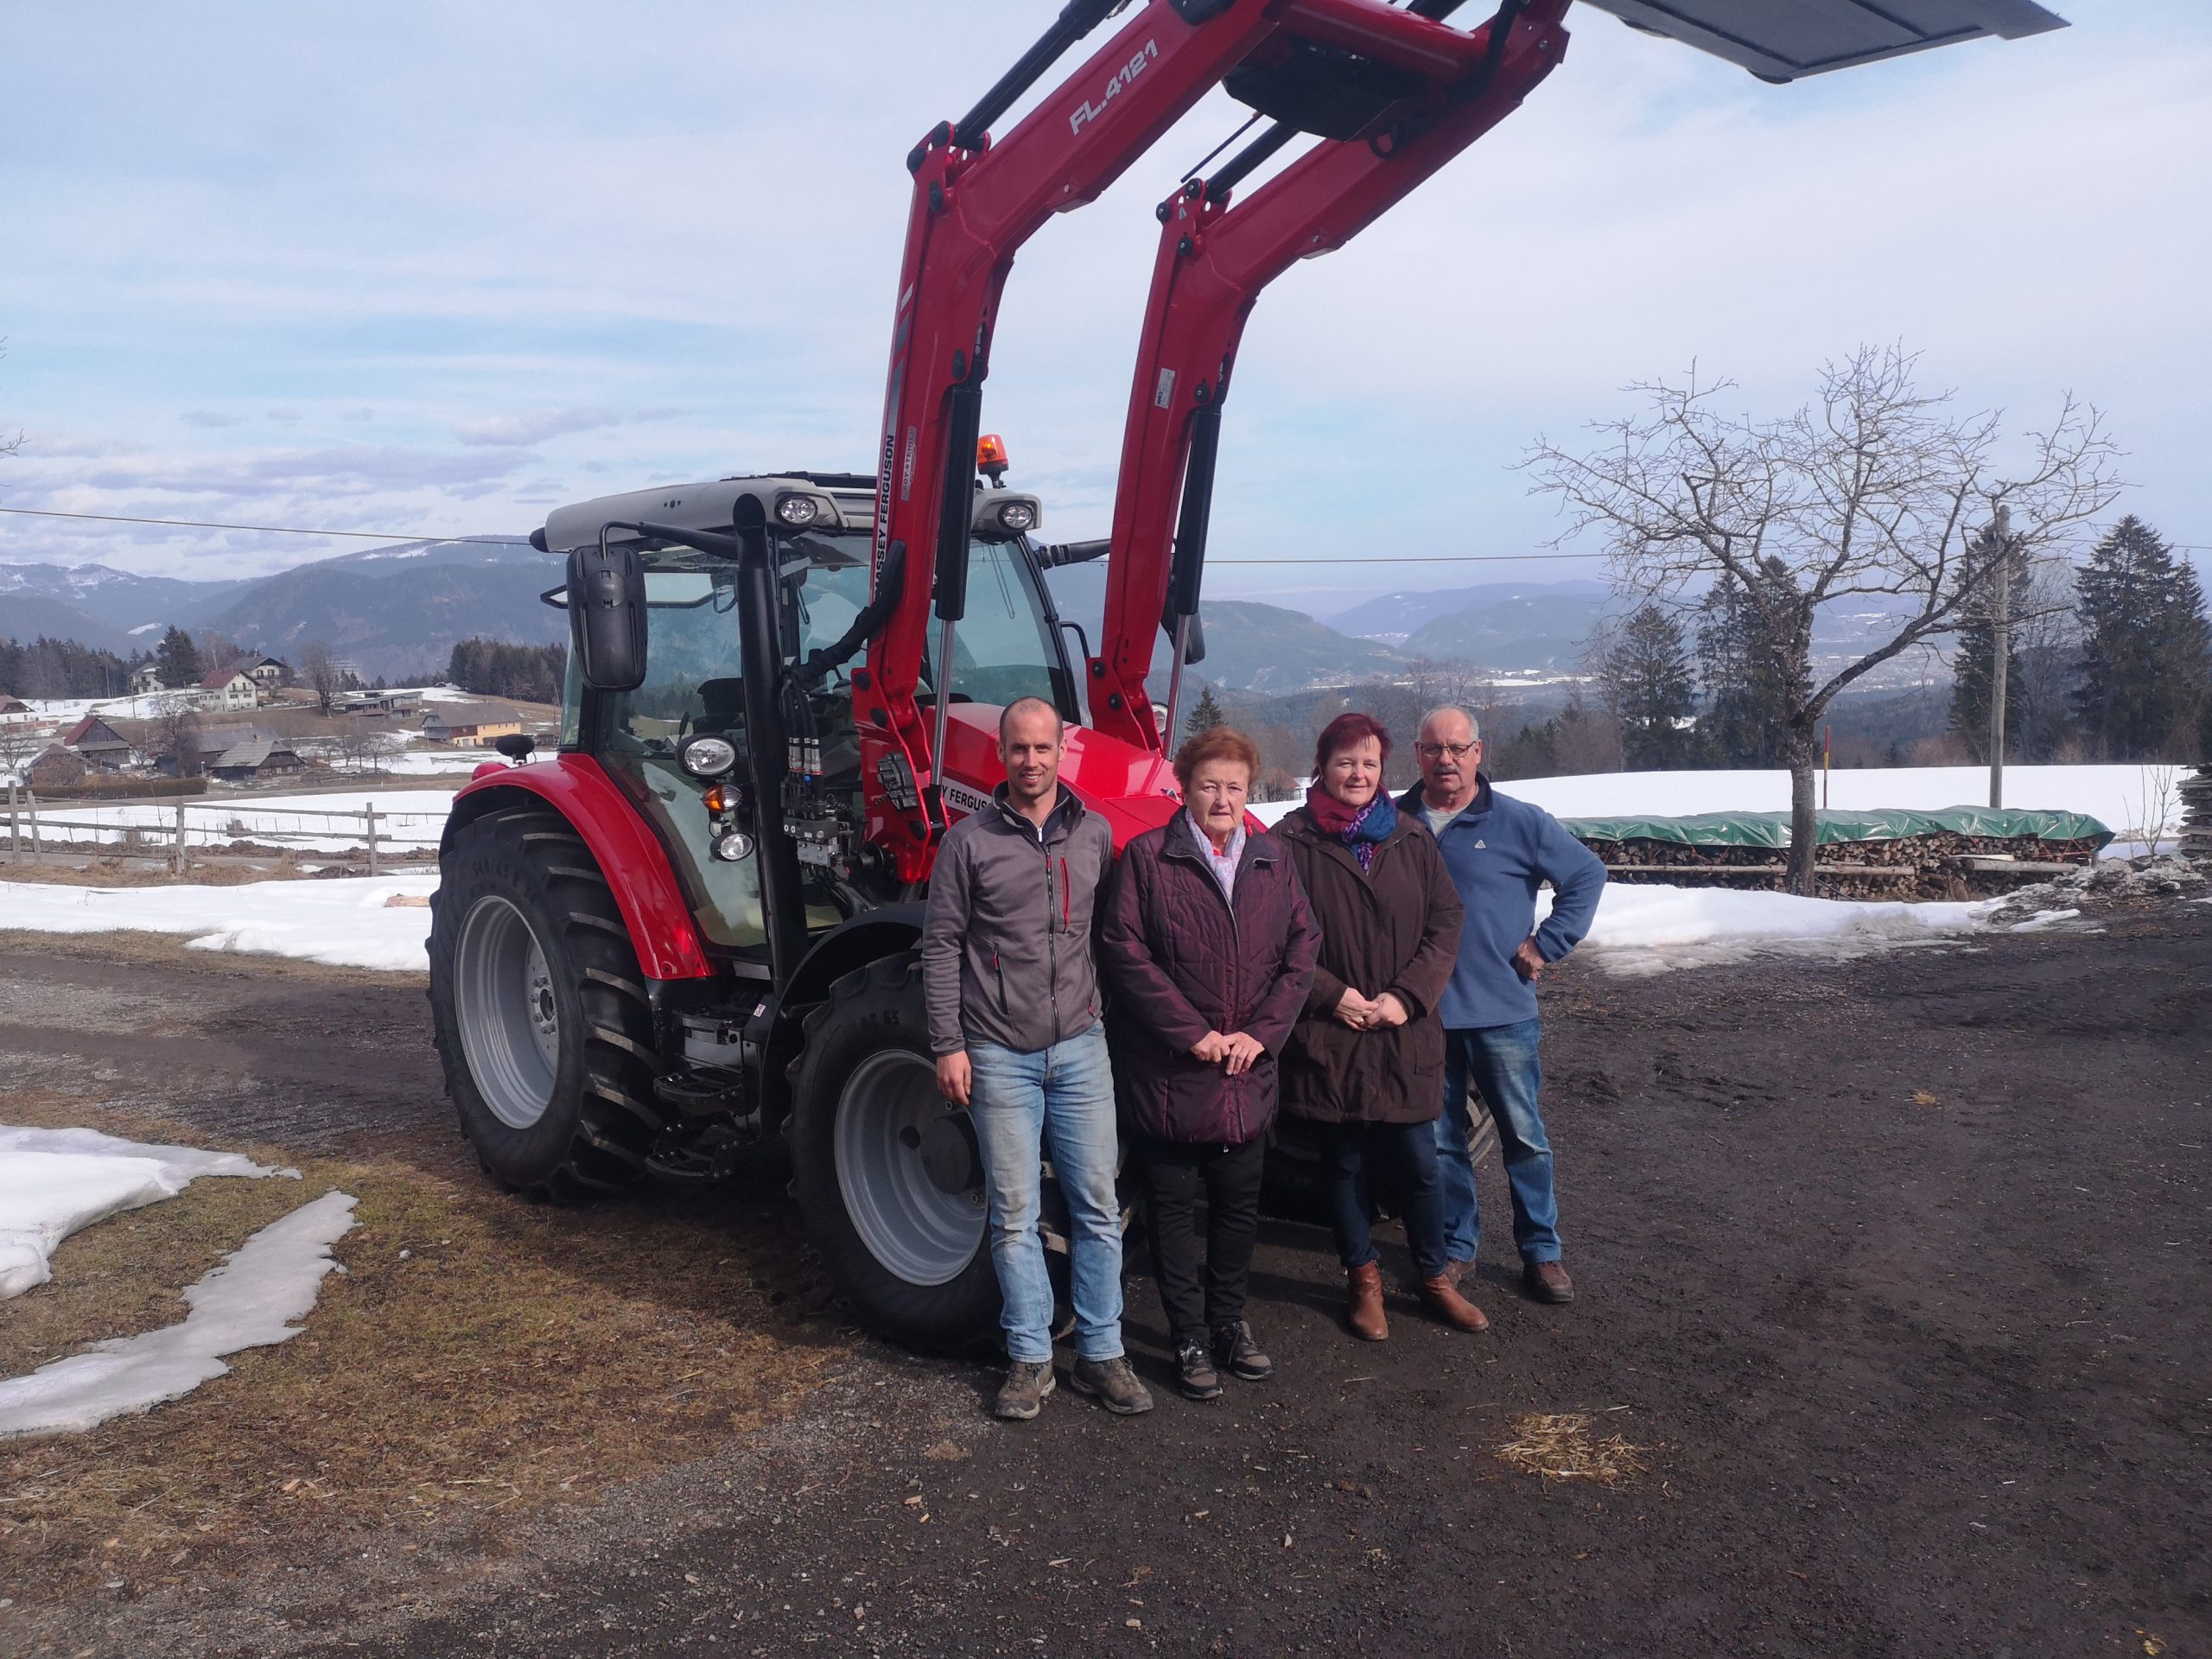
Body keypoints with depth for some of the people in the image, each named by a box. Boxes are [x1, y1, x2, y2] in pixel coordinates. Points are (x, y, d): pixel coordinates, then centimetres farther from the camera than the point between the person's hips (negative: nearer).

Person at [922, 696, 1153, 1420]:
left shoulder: (1094, 836, 5)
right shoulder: (968, 841, -3)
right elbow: (941, 946, -1)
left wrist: (1115, 1014, 10)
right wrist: (948, 1044, -5)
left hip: (1079, 1047, 2)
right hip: (999, 1054, -2)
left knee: (1097, 1206, 6)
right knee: (1014, 1214, 4)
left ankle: (1100, 1354, 17)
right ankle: (1029, 1358, 16)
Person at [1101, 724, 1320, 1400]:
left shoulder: (1270, 858, 6)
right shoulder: (1147, 857, -7)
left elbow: (1302, 948, 4)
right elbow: (1125, 951, -13)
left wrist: (1262, 1032, -8)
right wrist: (1192, 1032, -16)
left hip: (1248, 1077, 4)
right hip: (1168, 1075, -4)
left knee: (1239, 1206, 16)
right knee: (1175, 1208, 7)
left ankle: (1230, 1321, 33)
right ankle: (1190, 1336, 20)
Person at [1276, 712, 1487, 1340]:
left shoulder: (1410, 839, 6)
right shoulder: (1293, 841, -4)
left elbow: (1445, 922, 3)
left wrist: (1407, 995, -8)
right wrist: (1331, 994, -14)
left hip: (1406, 1035, 2)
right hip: (1329, 1035, -2)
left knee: (1418, 1161, 7)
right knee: (1346, 1161, 10)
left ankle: (1433, 1277, 27)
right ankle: (1363, 1280, 27)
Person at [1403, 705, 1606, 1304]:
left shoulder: (1519, 822, -4)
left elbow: (1587, 874, 4)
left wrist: (1547, 944, -2)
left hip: (1502, 1010, -2)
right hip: (1422, 1012, 2)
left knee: (1524, 1135, 6)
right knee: (1440, 1139, 11)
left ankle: (1542, 1251, 20)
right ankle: (1456, 1244, 26)